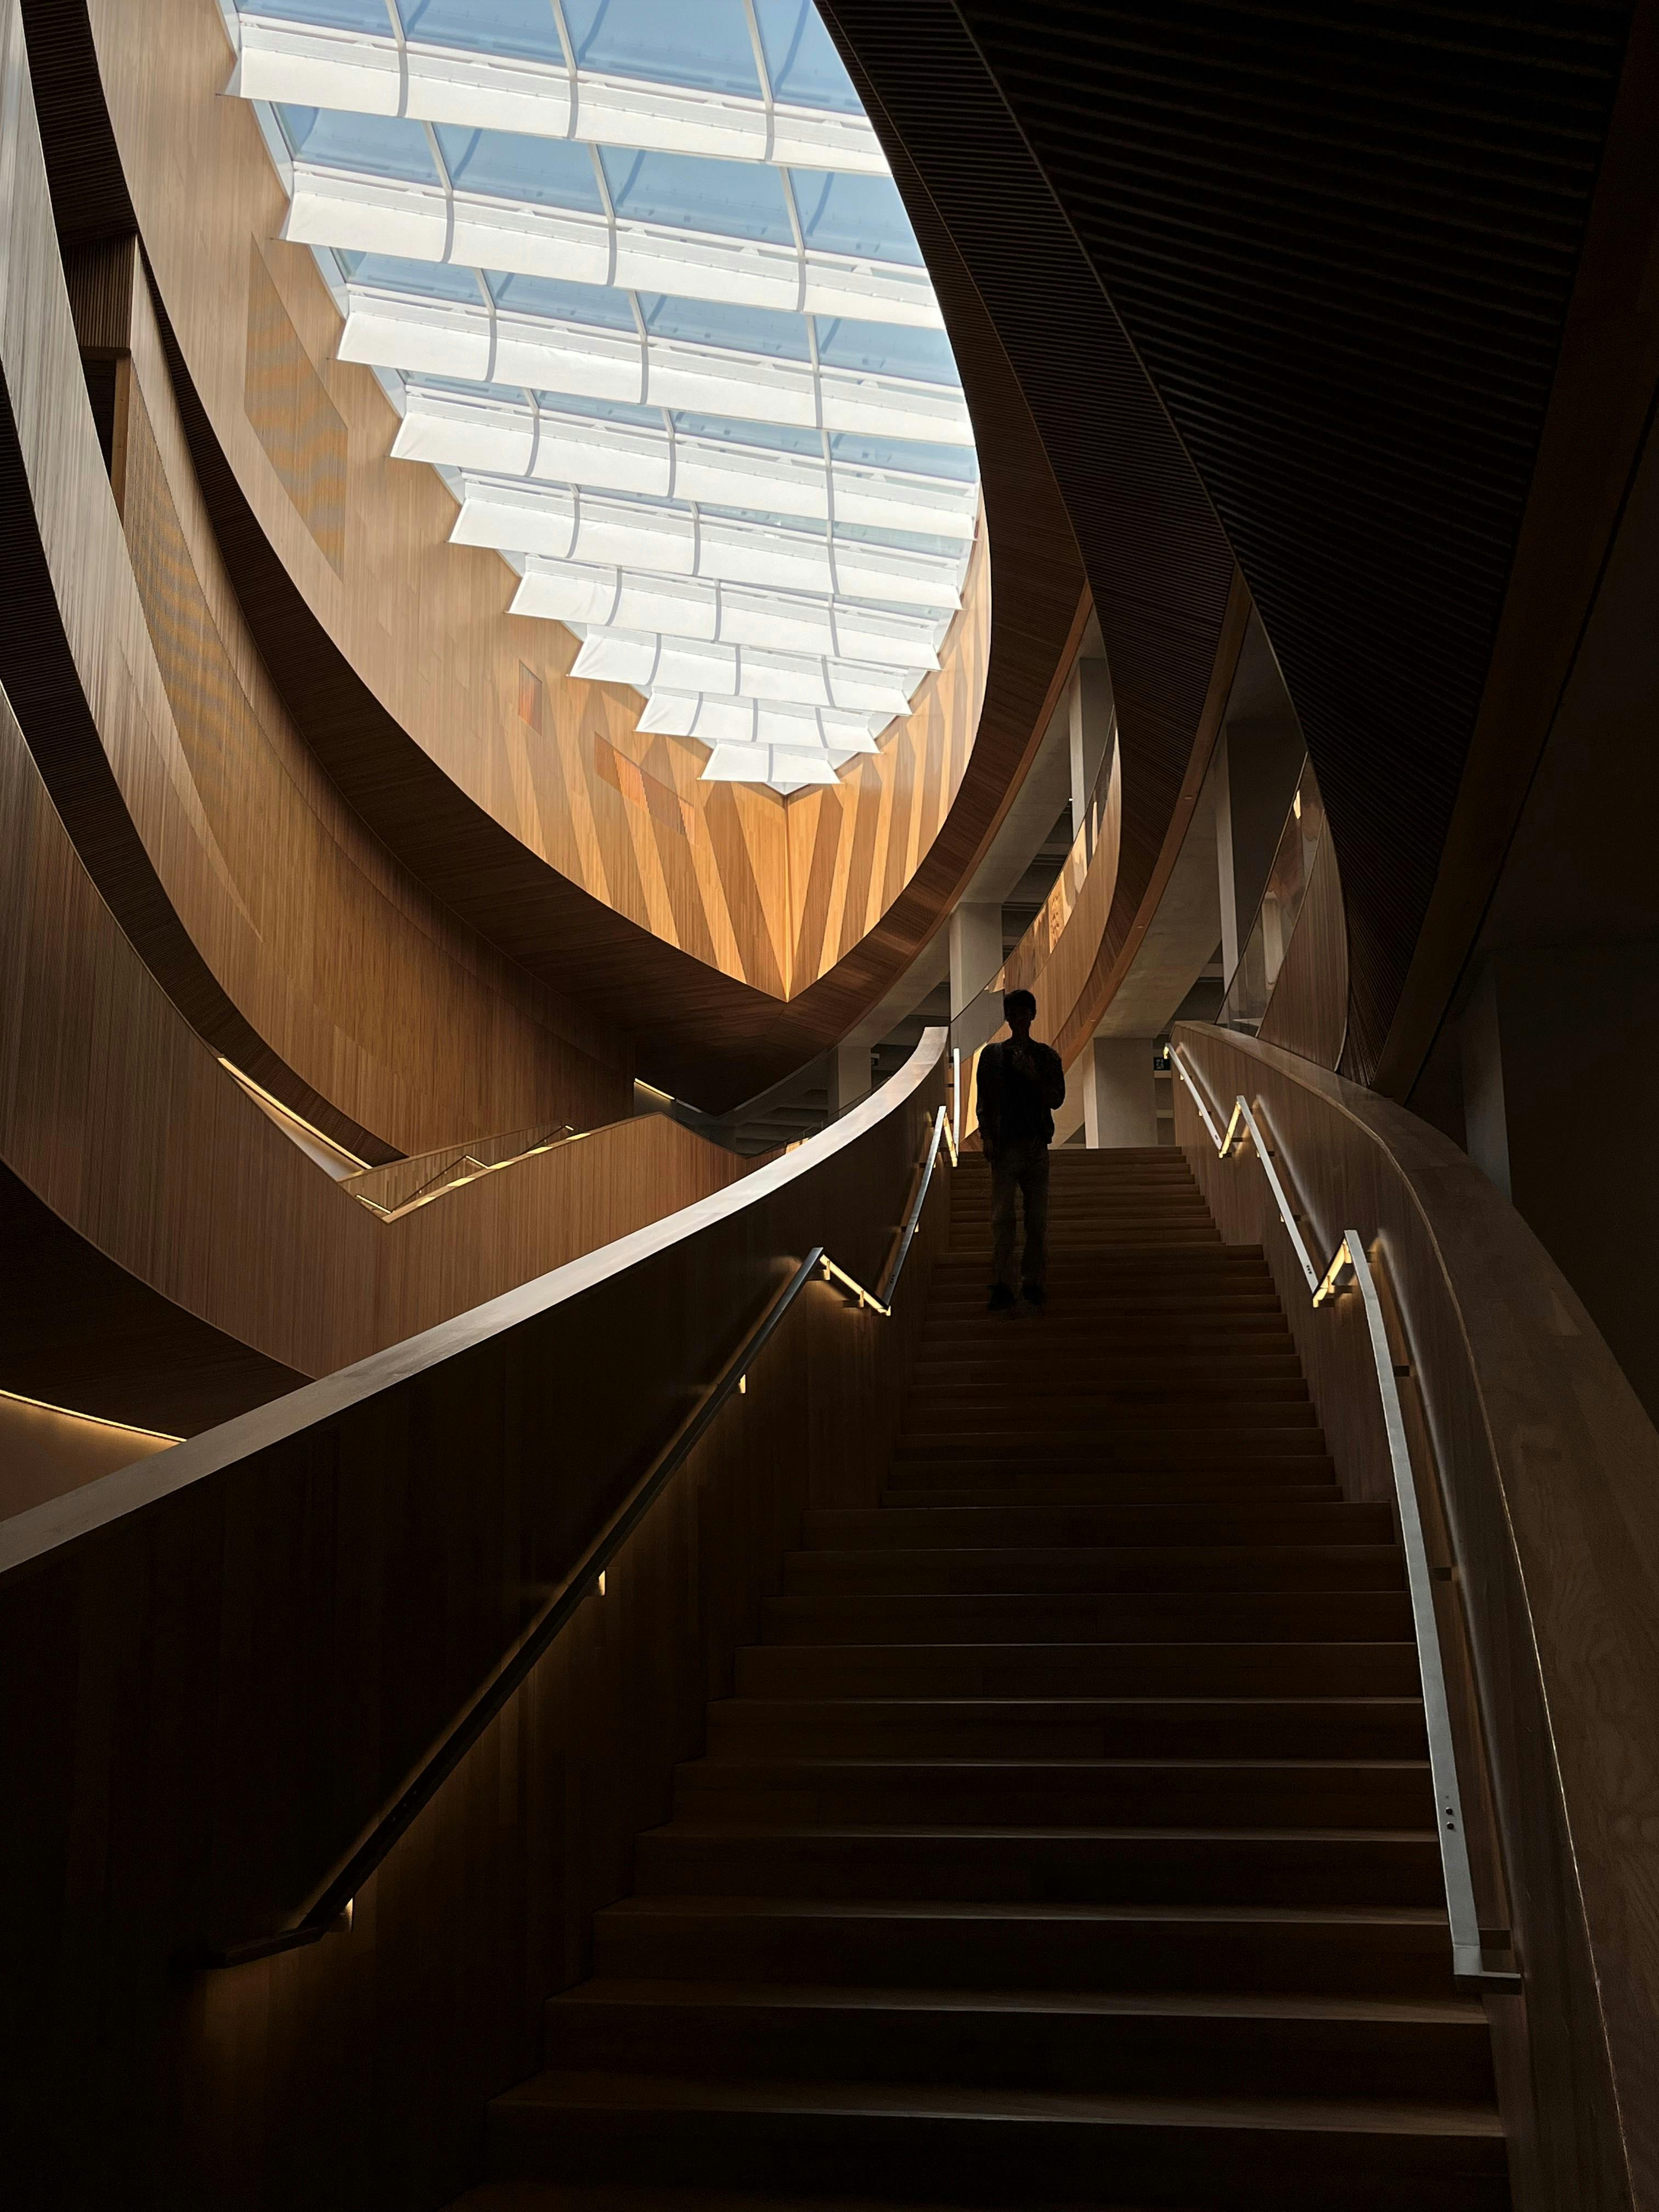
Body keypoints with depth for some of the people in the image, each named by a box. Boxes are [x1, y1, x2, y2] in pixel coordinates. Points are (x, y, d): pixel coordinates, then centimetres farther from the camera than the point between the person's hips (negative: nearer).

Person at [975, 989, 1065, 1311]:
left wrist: (1034, 1076, -12)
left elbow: (1057, 1099, 1)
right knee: (1002, 1218, -7)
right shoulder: (992, 1055, 8)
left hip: (1037, 1143, 1)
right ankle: (1002, 1287, -7)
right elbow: (984, 1101, 8)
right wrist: (987, 1137, -3)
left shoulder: (1047, 1056, 9)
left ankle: (1034, 1283, 9)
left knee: (1037, 1218, 2)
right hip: (1004, 1145, -1)